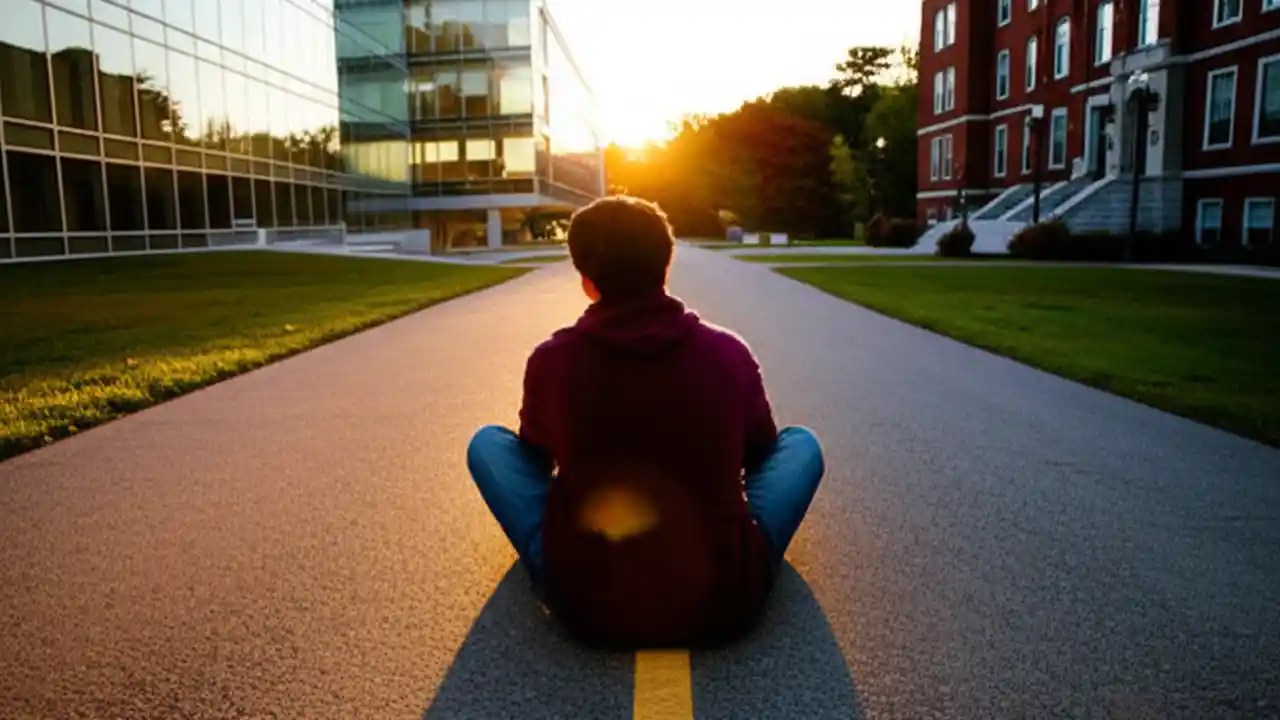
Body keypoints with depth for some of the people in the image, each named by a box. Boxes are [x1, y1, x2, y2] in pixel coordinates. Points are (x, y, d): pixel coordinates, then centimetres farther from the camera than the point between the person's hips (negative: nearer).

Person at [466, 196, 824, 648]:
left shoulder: (552, 361, -7)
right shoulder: (730, 354, -5)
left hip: (587, 610, 0)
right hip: (723, 607, 1)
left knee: (487, 442, 16)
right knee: (801, 442, 19)